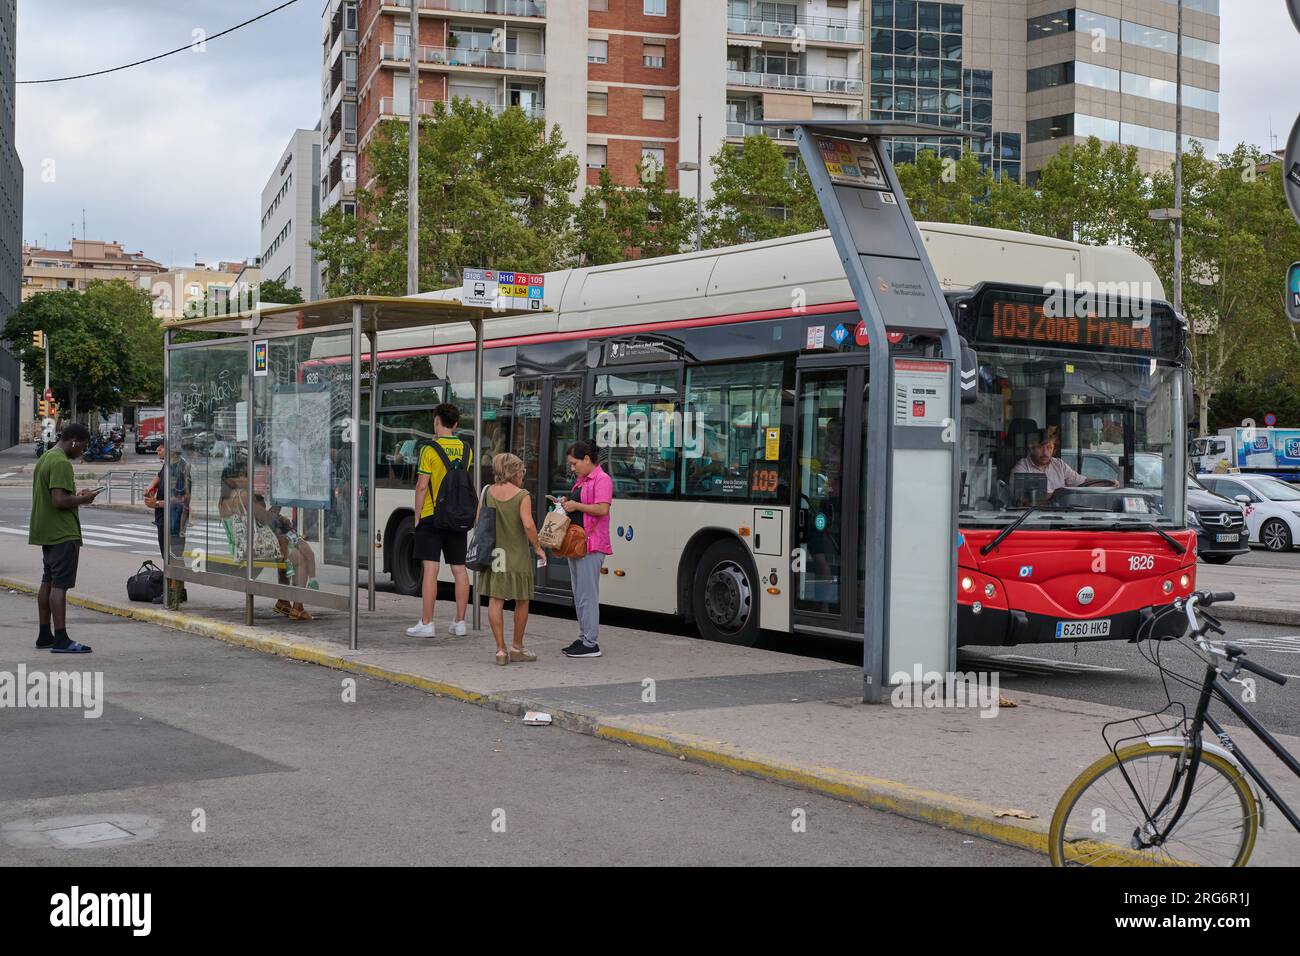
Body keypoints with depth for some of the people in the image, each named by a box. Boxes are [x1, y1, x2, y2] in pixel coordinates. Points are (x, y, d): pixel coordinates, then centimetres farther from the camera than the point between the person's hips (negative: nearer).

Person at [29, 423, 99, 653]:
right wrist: (83, 499, -10)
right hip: (63, 534, -11)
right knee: (60, 584, -10)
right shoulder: (61, 464, -17)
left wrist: (76, 496, 13)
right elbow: (59, 501, -25)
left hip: (46, 533, 11)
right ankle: (61, 640, -11)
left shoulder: (44, 459, 16)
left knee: (48, 582, 15)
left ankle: (45, 635, 21)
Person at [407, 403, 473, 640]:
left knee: (430, 568, -4)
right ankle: (460, 622, 12)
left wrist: (417, 516, -3)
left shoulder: (430, 450, -10)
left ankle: (426, 623, -4)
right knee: (459, 569, 8)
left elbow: (422, 485, -11)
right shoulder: (466, 450, 6)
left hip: (432, 516, -5)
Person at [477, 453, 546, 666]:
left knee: (495, 600, 4)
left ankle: (501, 649, 0)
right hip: (517, 555, -3)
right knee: (522, 601, 13)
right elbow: (528, 525, -20)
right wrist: (538, 547, -8)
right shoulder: (522, 496, -11)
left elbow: (478, 521, 4)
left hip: (493, 553, 3)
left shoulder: (487, 492, 1)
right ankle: (517, 647, 22)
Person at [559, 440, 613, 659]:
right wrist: (567, 504, 10)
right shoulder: (581, 481, 19)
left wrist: (576, 506, -14)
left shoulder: (602, 480, -9)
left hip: (592, 546, -10)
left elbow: (602, 509, -20)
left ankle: (590, 644, -6)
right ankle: (583, 638, 19)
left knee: (587, 595, -9)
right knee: (578, 595, 13)